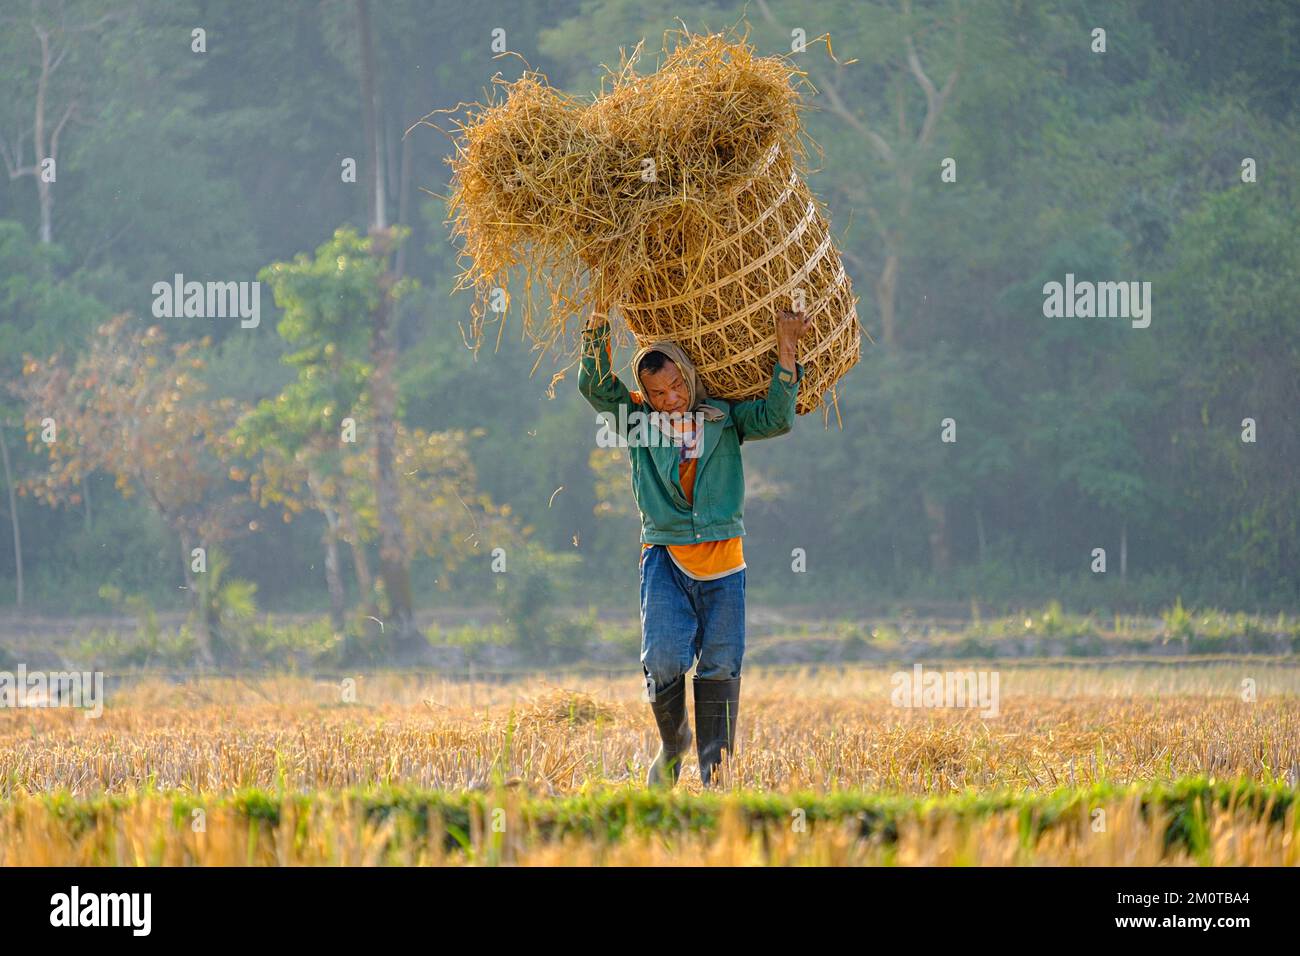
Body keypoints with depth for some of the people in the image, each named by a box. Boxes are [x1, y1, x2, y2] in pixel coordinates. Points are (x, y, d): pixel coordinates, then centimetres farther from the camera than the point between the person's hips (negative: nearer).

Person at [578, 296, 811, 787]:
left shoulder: (724, 417, 7)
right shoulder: (637, 419, 5)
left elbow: (777, 418, -2)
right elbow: (595, 384, -3)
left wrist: (786, 345, -5)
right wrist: (600, 318, -8)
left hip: (722, 562, 1)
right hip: (664, 557, -1)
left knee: (719, 666, -2)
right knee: (663, 661, -14)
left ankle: (714, 773, 3)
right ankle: (673, 744, 13)